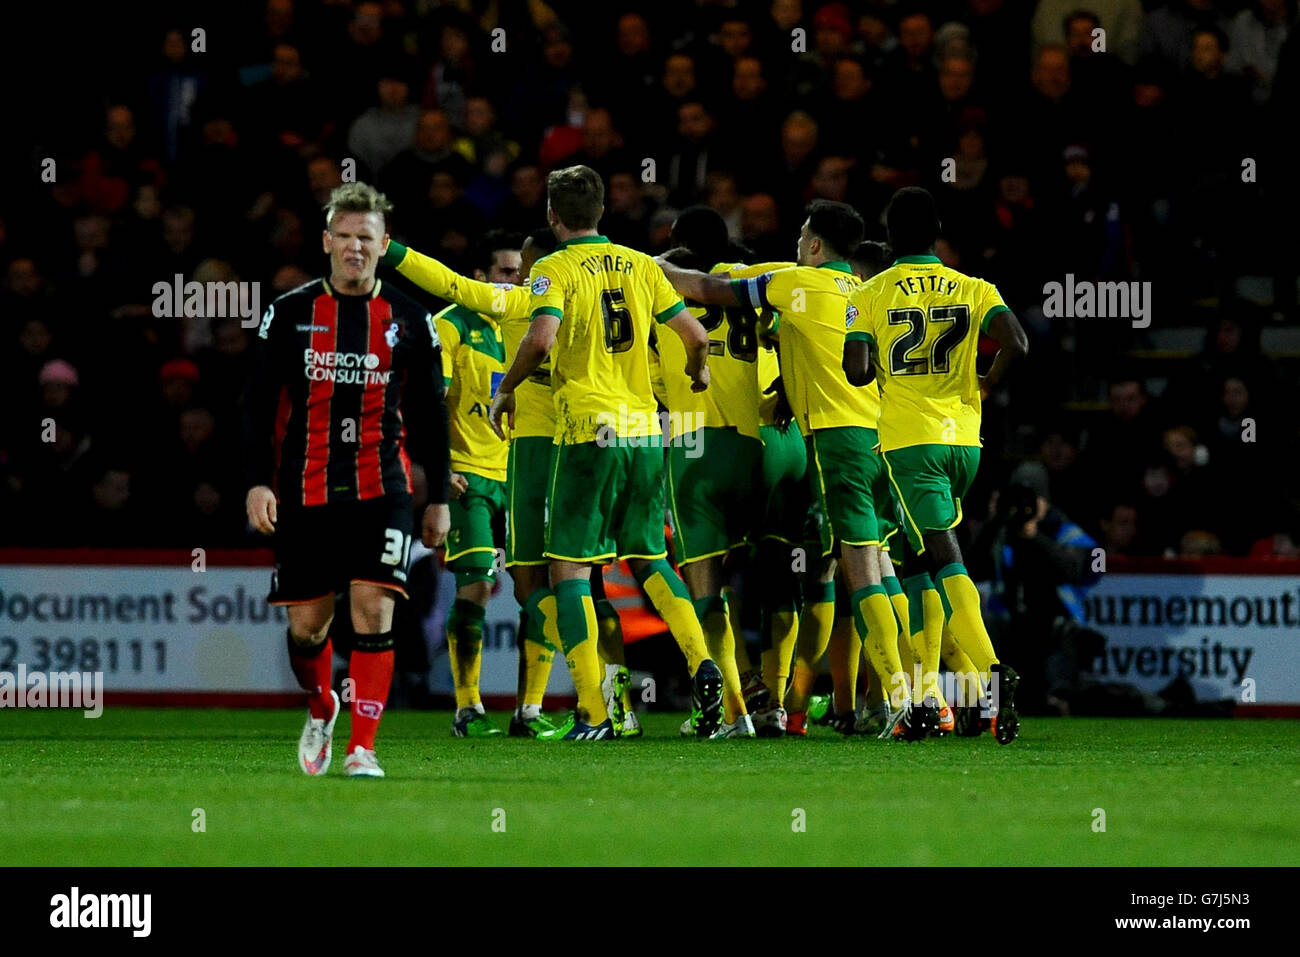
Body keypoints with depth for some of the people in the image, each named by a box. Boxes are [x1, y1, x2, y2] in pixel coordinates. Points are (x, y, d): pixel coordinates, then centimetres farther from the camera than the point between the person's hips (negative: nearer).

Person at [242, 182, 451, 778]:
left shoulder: (409, 321, 6)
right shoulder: (290, 313, 4)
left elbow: (429, 415, 11)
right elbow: (259, 404, 3)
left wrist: (438, 498, 10)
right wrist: (257, 481, -7)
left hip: (381, 489, -1)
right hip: (304, 492, 1)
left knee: (373, 610, -15)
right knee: (307, 623, 5)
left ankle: (362, 747, -12)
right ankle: (320, 708, 35)